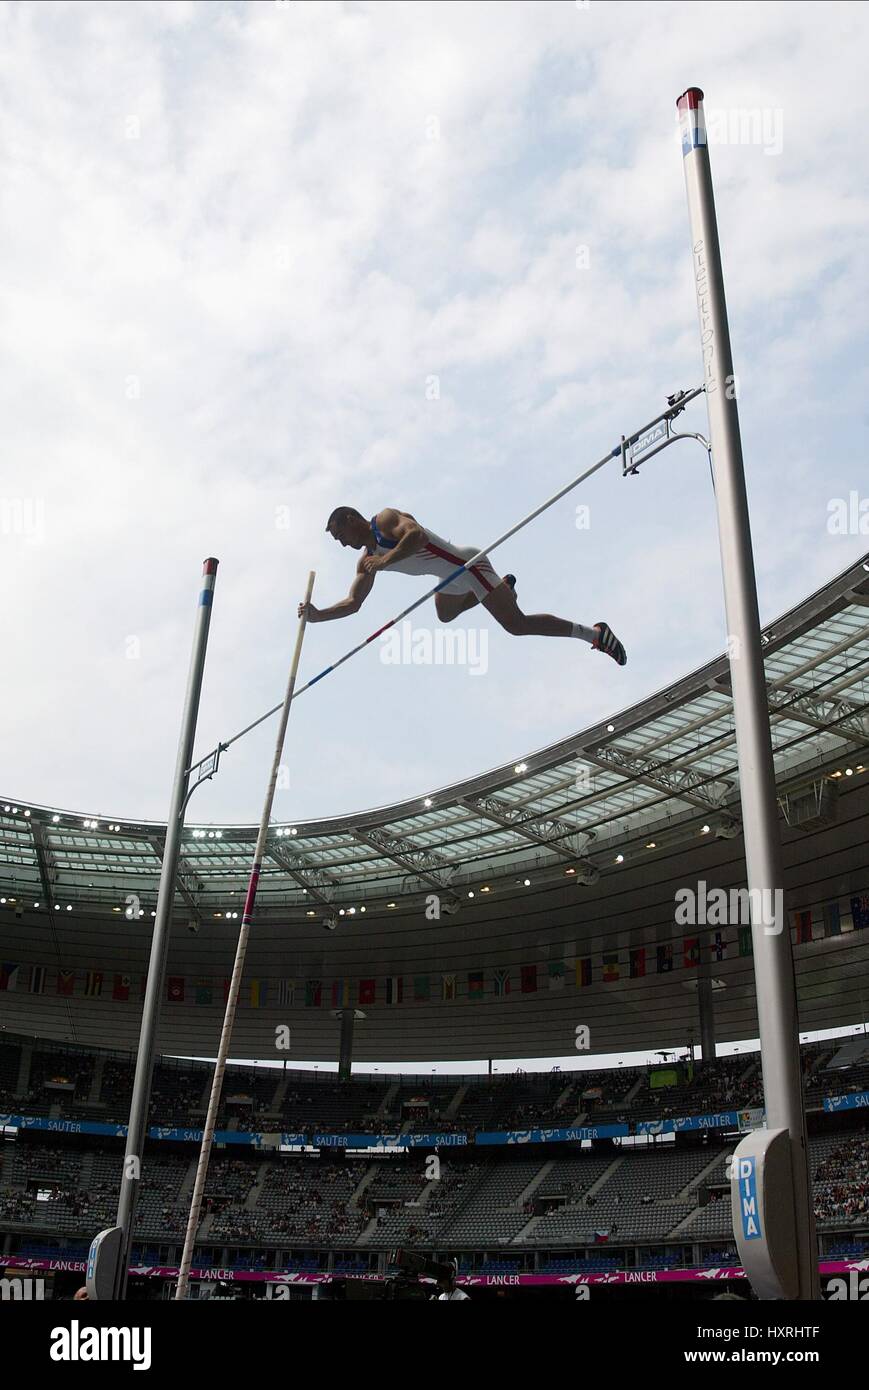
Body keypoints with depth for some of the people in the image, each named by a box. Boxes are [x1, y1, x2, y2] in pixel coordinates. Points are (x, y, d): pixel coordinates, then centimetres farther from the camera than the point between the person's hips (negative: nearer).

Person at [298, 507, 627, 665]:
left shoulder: (385, 518, -12)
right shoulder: (366, 561, 13)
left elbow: (416, 535, -31)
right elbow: (353, 603, 10)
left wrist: (383, 561, -29)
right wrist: (317, 615, -1)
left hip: (466, 563, -10)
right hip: (453, 578, 10)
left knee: (516, 624, -16)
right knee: (445, 614, 35)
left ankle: (593, 633, -13)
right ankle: (502, 586, 39)